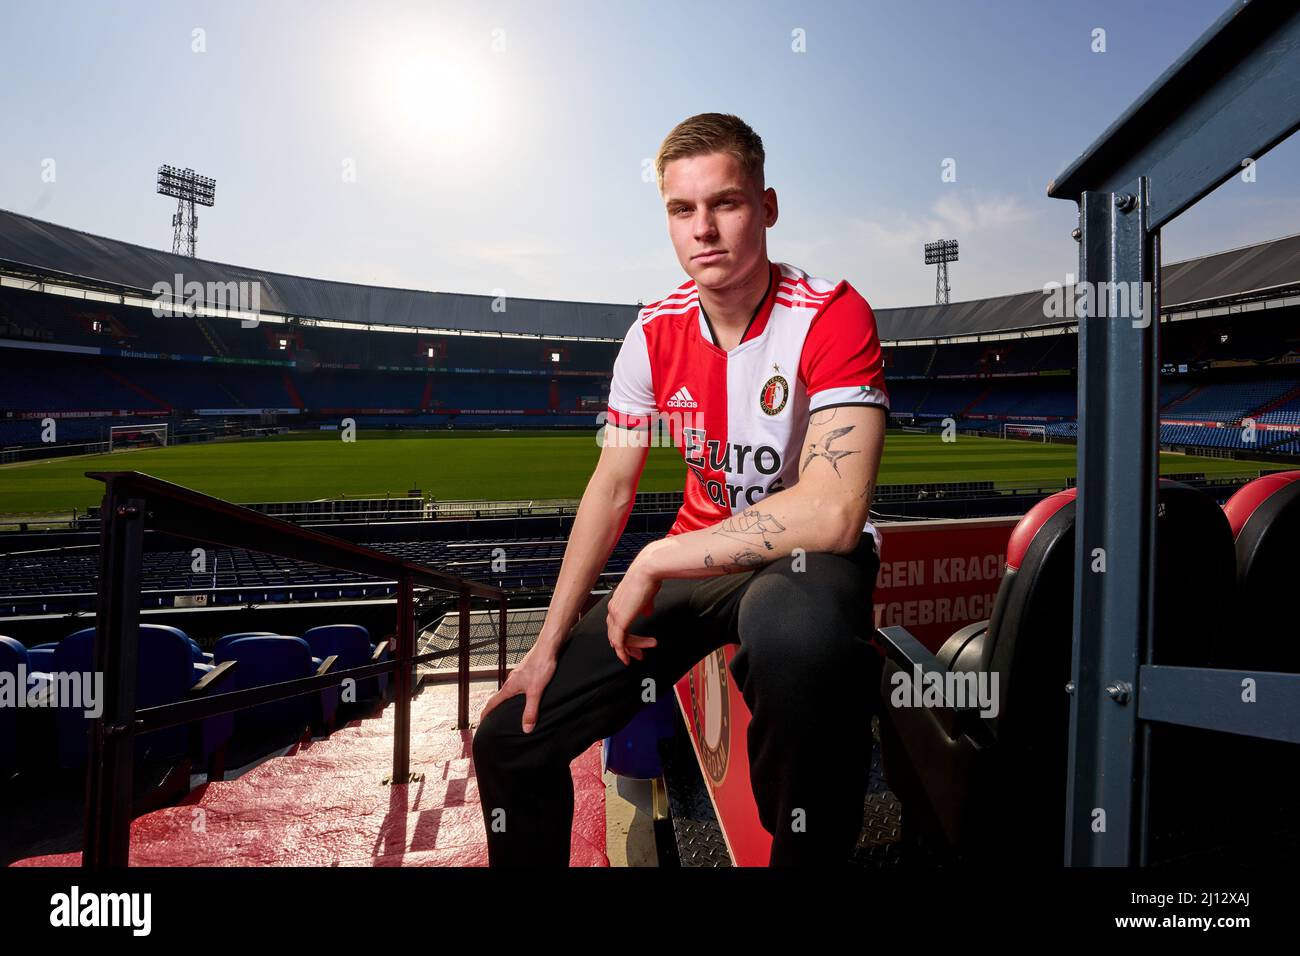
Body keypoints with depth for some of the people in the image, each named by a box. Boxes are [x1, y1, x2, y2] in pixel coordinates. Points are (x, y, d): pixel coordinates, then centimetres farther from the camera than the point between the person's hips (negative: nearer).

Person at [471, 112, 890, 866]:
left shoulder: (832, 315, -17)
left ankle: (811, 850, -14)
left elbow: (833, 513, -29)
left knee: (794, 630, -43)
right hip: (697, 562, 5)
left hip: (811, 557, -4)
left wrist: (656, 561, -22)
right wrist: (550, 642, -2)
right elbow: (611, 489, 3)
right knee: (510, 737, -2)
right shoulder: (656, 332, -1)